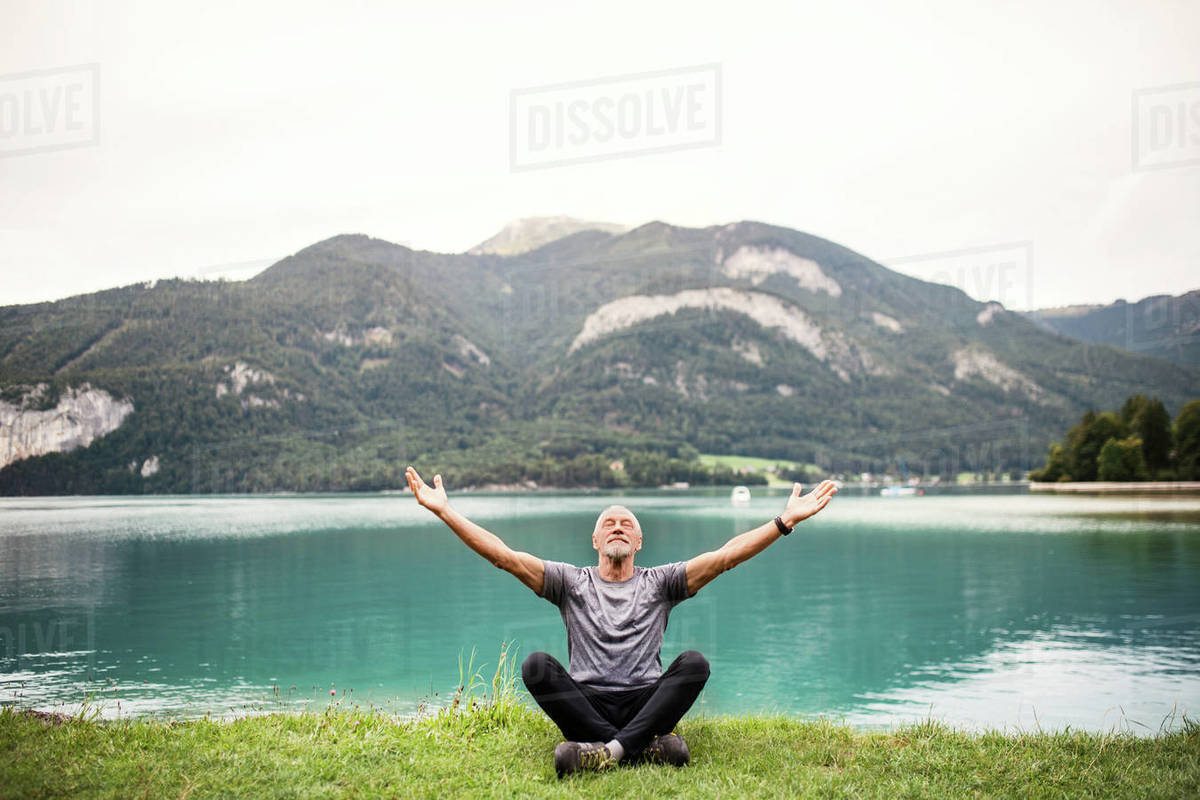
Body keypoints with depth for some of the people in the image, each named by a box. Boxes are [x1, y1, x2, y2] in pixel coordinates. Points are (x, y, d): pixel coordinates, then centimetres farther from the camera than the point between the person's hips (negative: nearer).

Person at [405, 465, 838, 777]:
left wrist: (785, 520, -11)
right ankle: (645, 746, -34)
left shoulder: (659, 583, 12)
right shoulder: (571, 582, 12)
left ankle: (613, 749, -39)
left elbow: (724, 556, 1)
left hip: (645, 703, 0)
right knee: (537, 665, -27)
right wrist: (445, 511, -8)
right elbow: (505, 556, 1)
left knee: (694, 663, -26)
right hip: (585, 703, 0)